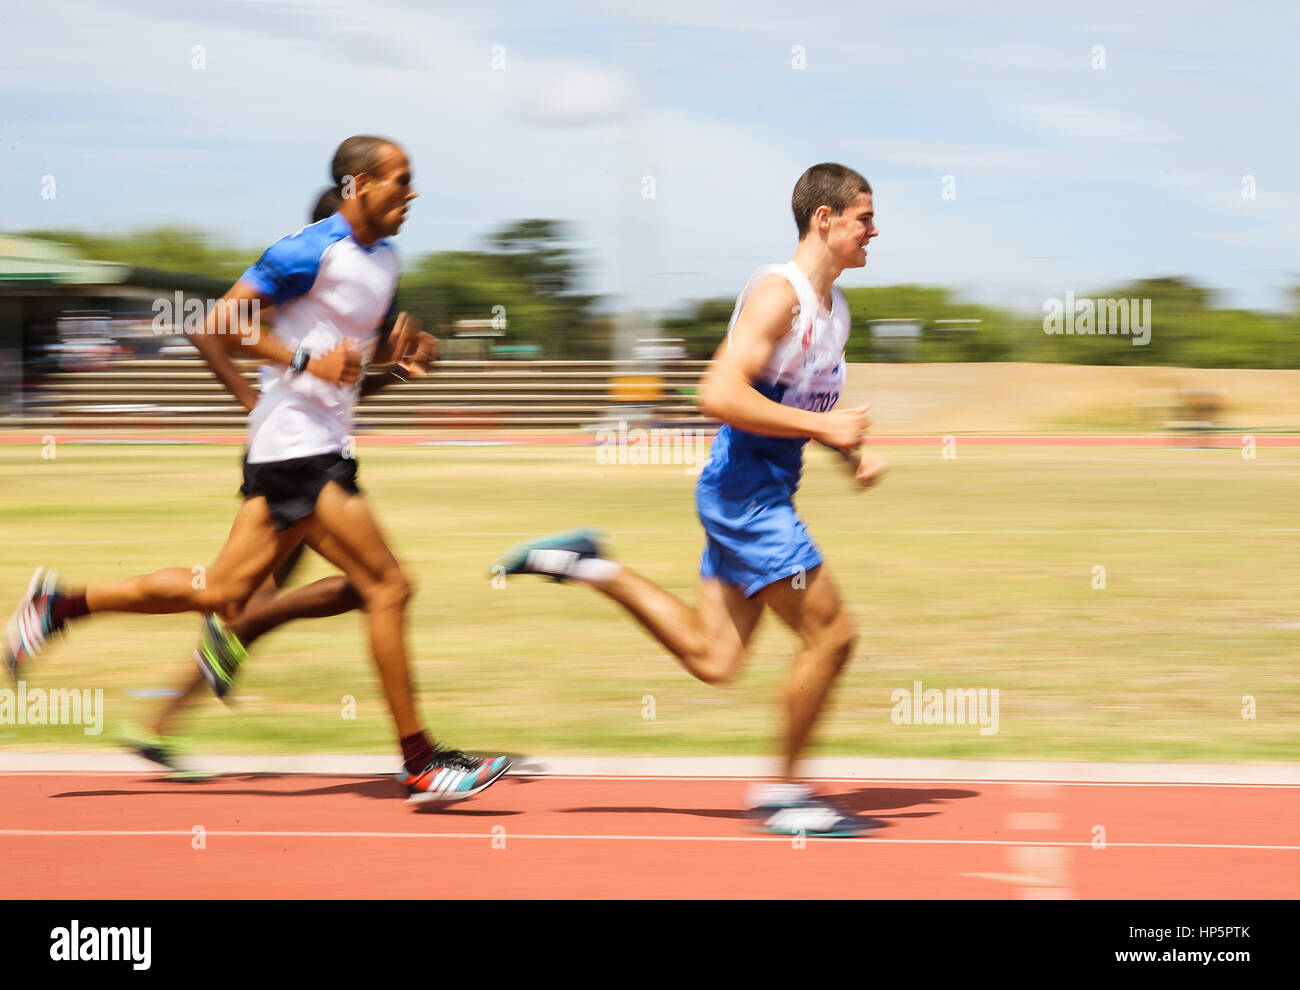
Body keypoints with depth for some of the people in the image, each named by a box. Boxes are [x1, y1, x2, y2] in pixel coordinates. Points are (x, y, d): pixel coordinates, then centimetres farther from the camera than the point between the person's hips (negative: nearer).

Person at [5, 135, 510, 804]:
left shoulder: (382, 258, 15)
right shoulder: (312, 250, -14)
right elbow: (222, 321, -16)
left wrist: (400, 350, 8)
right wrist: (307, 361, -21)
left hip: (321, 448, 9)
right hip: (295, 444, -9)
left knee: (226, 593, 11)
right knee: (387, 587, -10)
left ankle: (61, 604, 21)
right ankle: (420, 765, -4)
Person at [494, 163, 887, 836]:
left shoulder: (833, 306, 15)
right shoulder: (777, 293, -16)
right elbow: (719, 395, -26)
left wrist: (853, 455, 11)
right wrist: (821, 426, -24)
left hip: (765, 495, 9)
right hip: (743, 488, -9)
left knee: (712, 659, 7)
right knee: (831, 634, -7)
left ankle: (589, 566, 15)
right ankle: (782, 794, 5)